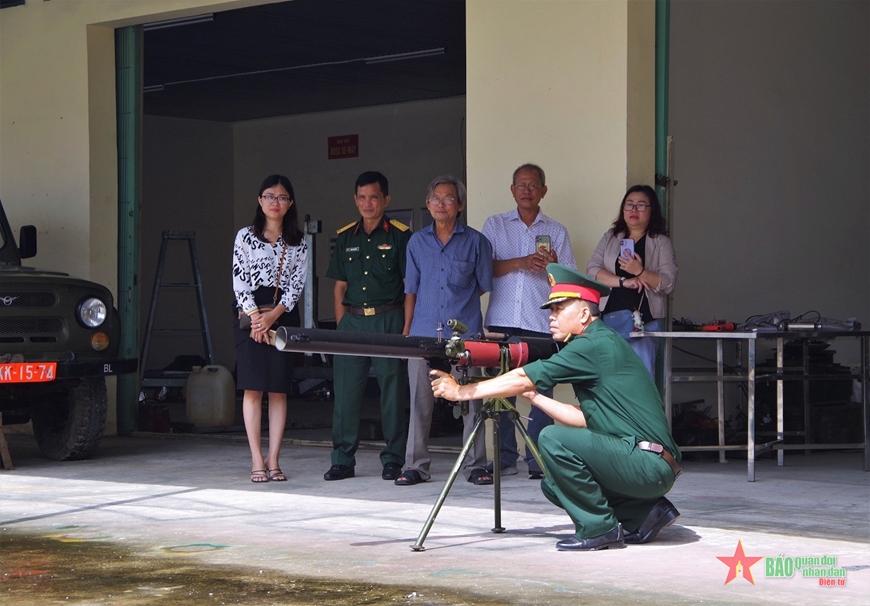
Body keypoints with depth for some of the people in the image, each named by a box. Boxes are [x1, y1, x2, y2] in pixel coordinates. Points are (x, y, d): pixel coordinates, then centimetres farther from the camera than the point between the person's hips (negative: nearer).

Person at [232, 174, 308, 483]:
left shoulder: (298, 243, 10)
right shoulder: (245, 236, 5)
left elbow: (297, 284, 3)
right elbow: (239, 280, 0)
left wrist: (273, 315, -10)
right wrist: (255, 316, -10)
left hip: (284, 316, 2)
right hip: (251, 315, -2)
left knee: (279, 390, 0)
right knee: (253, 389, -5)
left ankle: (273, 460, 3)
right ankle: (257, 461, -3)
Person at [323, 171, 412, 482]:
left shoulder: (399, 235, 1)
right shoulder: (346, 237, 13)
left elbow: (410, 286, -2)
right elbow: (340, 285, 16)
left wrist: (406, 328, -10)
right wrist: (341, 323, 5)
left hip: (388, 319, -4)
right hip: (352, 320, 4)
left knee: (393, 391, -1)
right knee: (345, 390, 2)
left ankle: (393, 459, 7)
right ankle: (342, 459, 8)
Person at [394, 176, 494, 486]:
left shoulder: (475, 242, 5)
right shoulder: (417, 242, 13)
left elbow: (484, 287, 11)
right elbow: (411, 289, 16)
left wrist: (459, 304, 8)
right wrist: (407, 326, 11)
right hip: (424, 331, 2)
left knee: (471, 400, -2)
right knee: (420, 401, 3)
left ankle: (476, 465, 6)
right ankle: (415, 465, 9)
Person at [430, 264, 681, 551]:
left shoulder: (596, 344, -12)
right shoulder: (600, 346, 18)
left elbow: (523, 379, -11)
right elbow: (587, 419, 18)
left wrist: (462, 392, -3)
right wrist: (535, 398, 14)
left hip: (649, 464, -10)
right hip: (648, 466, 10)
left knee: (554, 439, -19)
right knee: (554, 484, 15)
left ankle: (598, 528, -9)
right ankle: (645, 514, 12)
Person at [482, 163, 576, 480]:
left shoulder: (556, 231, 15)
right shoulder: (495, 225, 14)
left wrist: (553, 265, -10)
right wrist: (521, 263, -11)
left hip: (542, 322, 0)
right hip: (502, 320, 0)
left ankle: (537, 459, -4)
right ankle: (505, 458, 4)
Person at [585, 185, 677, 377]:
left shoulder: (661, 242, 8)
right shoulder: (610, 238, 16)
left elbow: (668, 283, -3)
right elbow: (592, 270, 3)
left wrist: (640, 271, -19)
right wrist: (623, 281, -11)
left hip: (646, 319, -2)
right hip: (611, 315, 2)